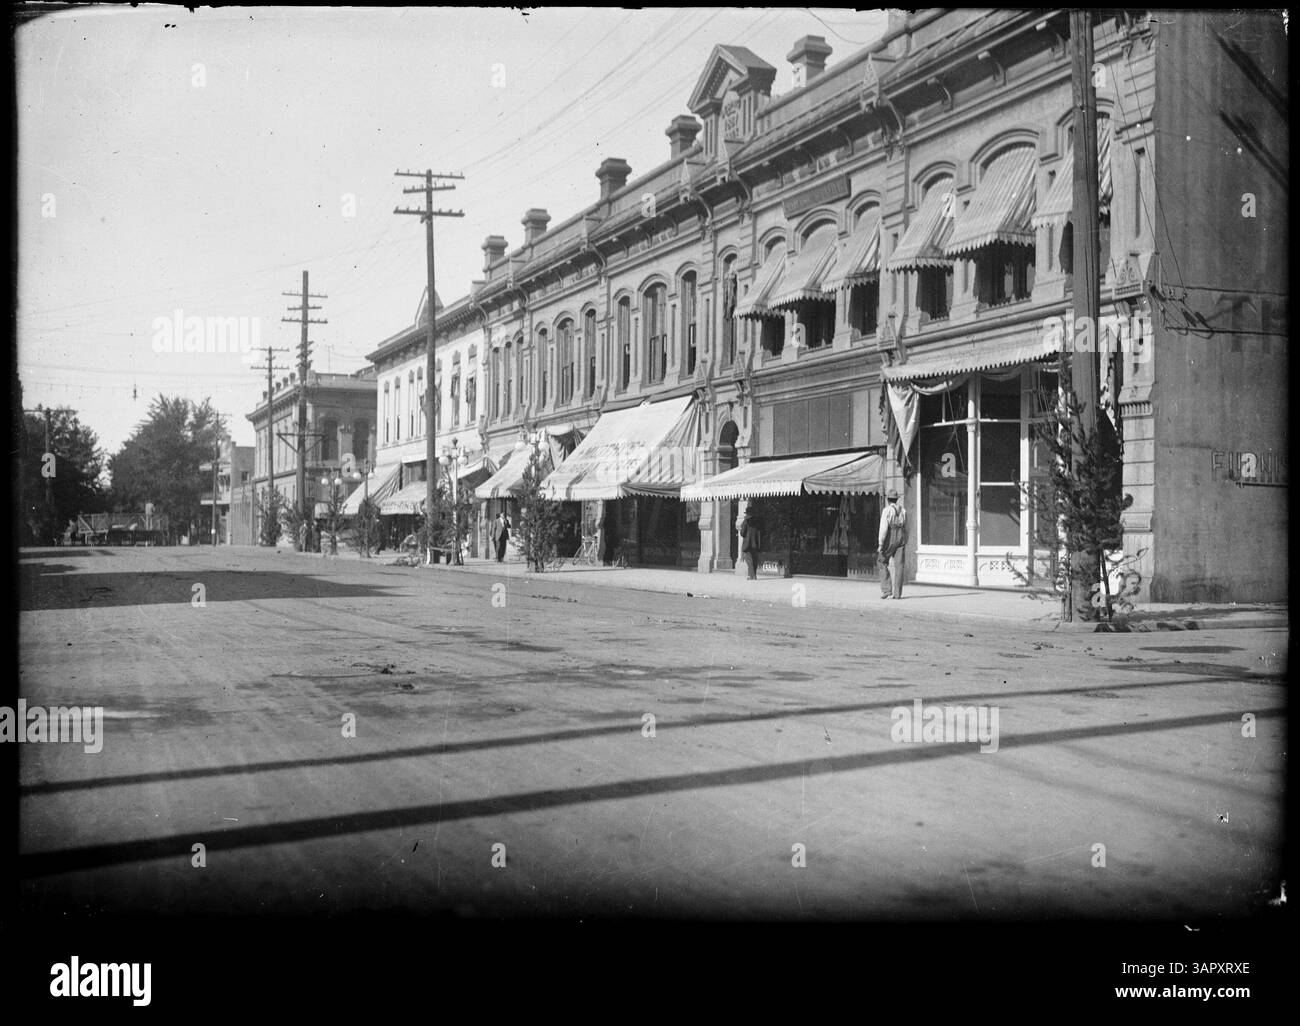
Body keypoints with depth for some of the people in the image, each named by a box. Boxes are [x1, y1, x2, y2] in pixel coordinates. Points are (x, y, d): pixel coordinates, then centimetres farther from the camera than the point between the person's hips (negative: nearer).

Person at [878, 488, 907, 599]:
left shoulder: (887, 510, -8)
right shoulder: (903, 511, 9)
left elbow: (883, 527, -14)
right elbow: (906, 528, 14)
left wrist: (881, 544, -13)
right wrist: (905, 543, 22)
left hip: (889, 539, -4)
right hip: (900, 539, 5)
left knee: (883, 563, 8)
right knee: (898, 565, 3)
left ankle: (886, 590, -2)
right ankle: (897, 593, 1)